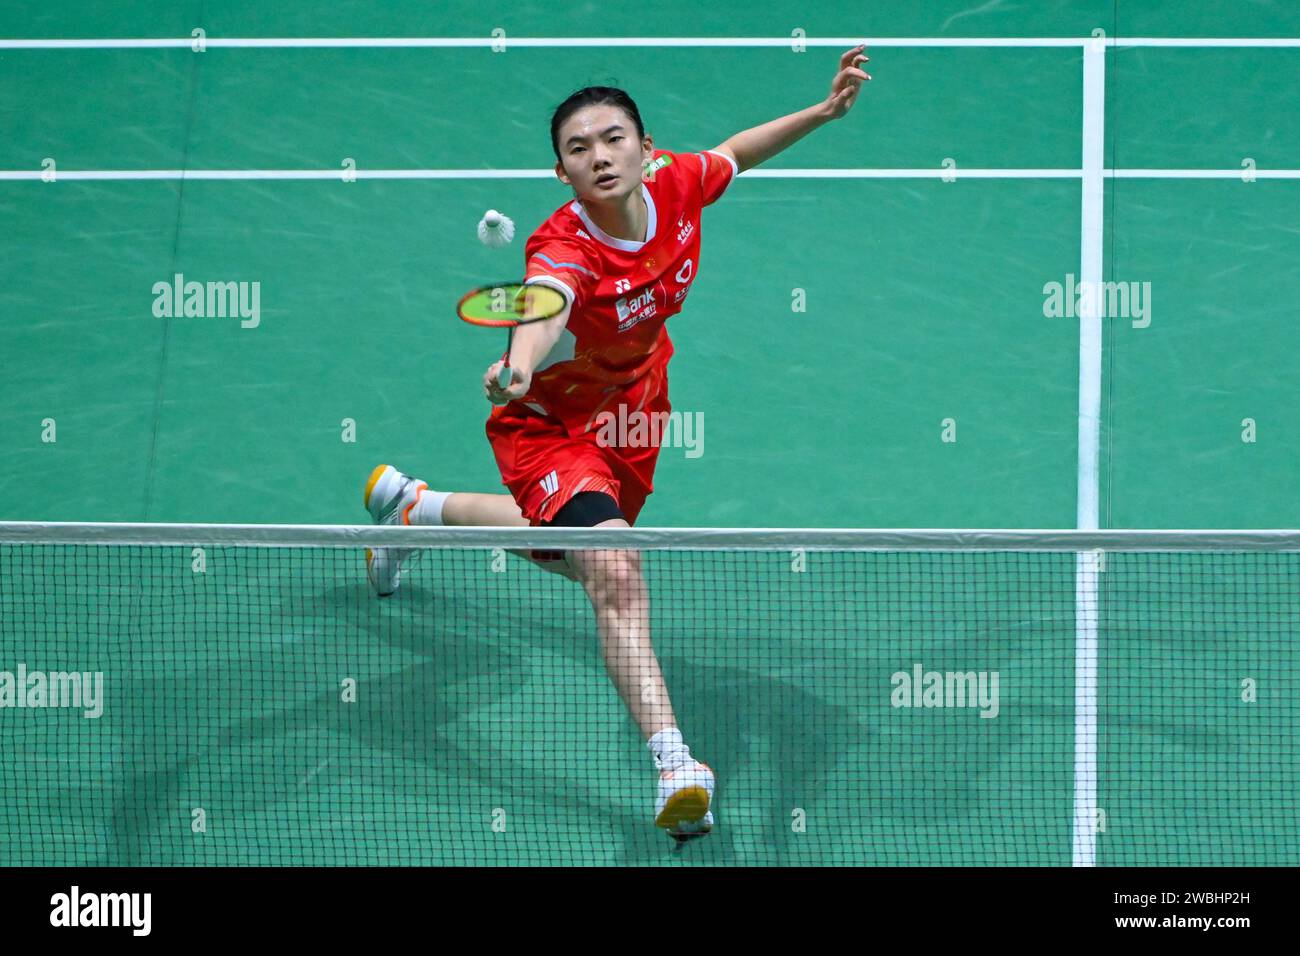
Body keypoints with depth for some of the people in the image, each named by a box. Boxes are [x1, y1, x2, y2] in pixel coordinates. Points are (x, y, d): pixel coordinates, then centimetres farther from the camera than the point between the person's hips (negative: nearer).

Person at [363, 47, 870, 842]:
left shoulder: (677, 186, -19)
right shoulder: (562, 246, -37)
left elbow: (736, 151, 5)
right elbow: (543, 309, -60)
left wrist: (824, 111, -3)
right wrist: (518, 366, -81)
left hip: (631, 416, 7)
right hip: (551, 424, -7)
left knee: (573, 556, 29)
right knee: (617, 576, -28)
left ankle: (417, 505, 54)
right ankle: (674, 764, -33)